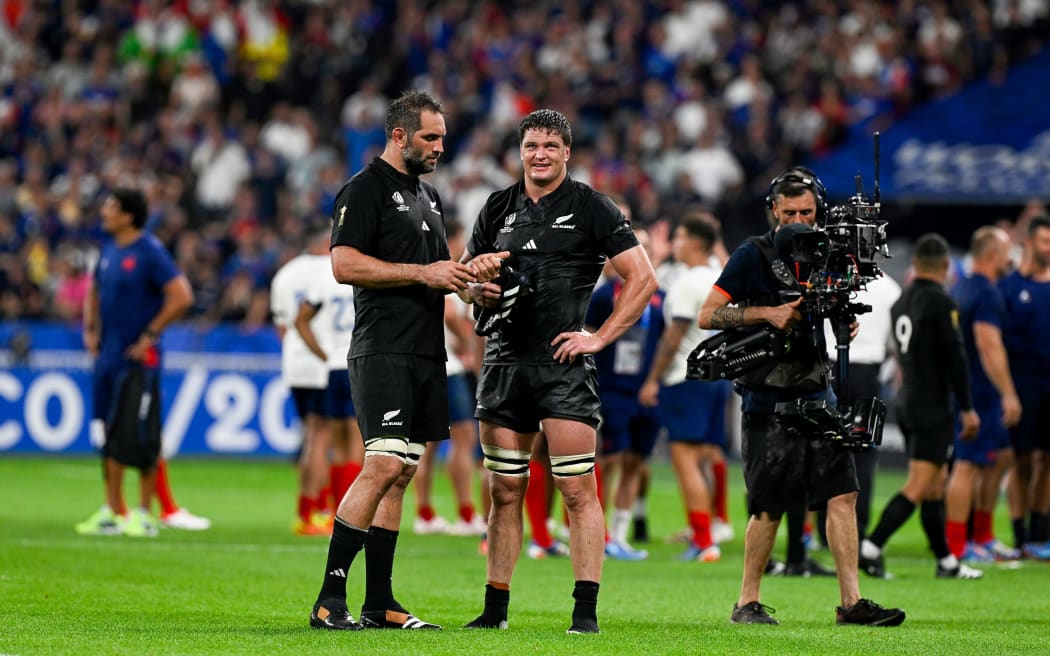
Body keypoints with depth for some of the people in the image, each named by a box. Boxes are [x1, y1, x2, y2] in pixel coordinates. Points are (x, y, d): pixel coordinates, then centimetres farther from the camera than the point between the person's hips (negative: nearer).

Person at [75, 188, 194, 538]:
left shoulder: (149, 252, -12)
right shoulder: (109, 251, 11)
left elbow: (181, 297, -18)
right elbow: (95, 292, 28)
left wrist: (150, 335, -16)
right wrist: (90, 330, 14)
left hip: (138, 357, -8)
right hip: (108, 356, 8)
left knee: (140, 437, -5)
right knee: (109, 435, 10)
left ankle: (143, 514, 3)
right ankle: (110, 512, 15)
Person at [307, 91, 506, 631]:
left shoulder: (429, 196, 22)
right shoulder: (365, 189, -6)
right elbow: (344, 264, -16)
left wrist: (467, 272, 9)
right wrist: (422, 272, -16)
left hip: (425, 353, 9)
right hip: (383, 351, -9)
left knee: (401, 473, 7)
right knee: (384, 465, -18)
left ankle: (379, 603, 9)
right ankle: (329, 601, -16)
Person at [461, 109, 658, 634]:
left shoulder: (591, 207, 0)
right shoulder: (498, 208, 14)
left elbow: (642, 279, -2)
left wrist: (601, 336, -8)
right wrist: (478, 290, -2)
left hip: (562, 362, -4)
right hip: (504, 363, 4)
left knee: (578, 490, -9)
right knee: (505, 492, 7)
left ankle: (586, 611, -9)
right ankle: (495, 608, 13)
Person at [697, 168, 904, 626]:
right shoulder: (754, 256, -5)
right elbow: (707, 316, -9)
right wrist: (767, 313, -18)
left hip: (816, 394, 5)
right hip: (768, 400, -5)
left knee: (842, 494, -4)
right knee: (769, 507, -1)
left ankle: (851, 601, -4)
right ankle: (748, 602, 12)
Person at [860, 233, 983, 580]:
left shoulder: (901, 303, 9)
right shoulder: (940, 303, -14)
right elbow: (955, 358, -16)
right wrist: (967, 408, -12)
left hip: (907, 404, 8)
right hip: (933, 408, -8)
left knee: (936, 486, 14)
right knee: (918, 488, -9)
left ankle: (946, 561, 18)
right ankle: (870, 548, -18)